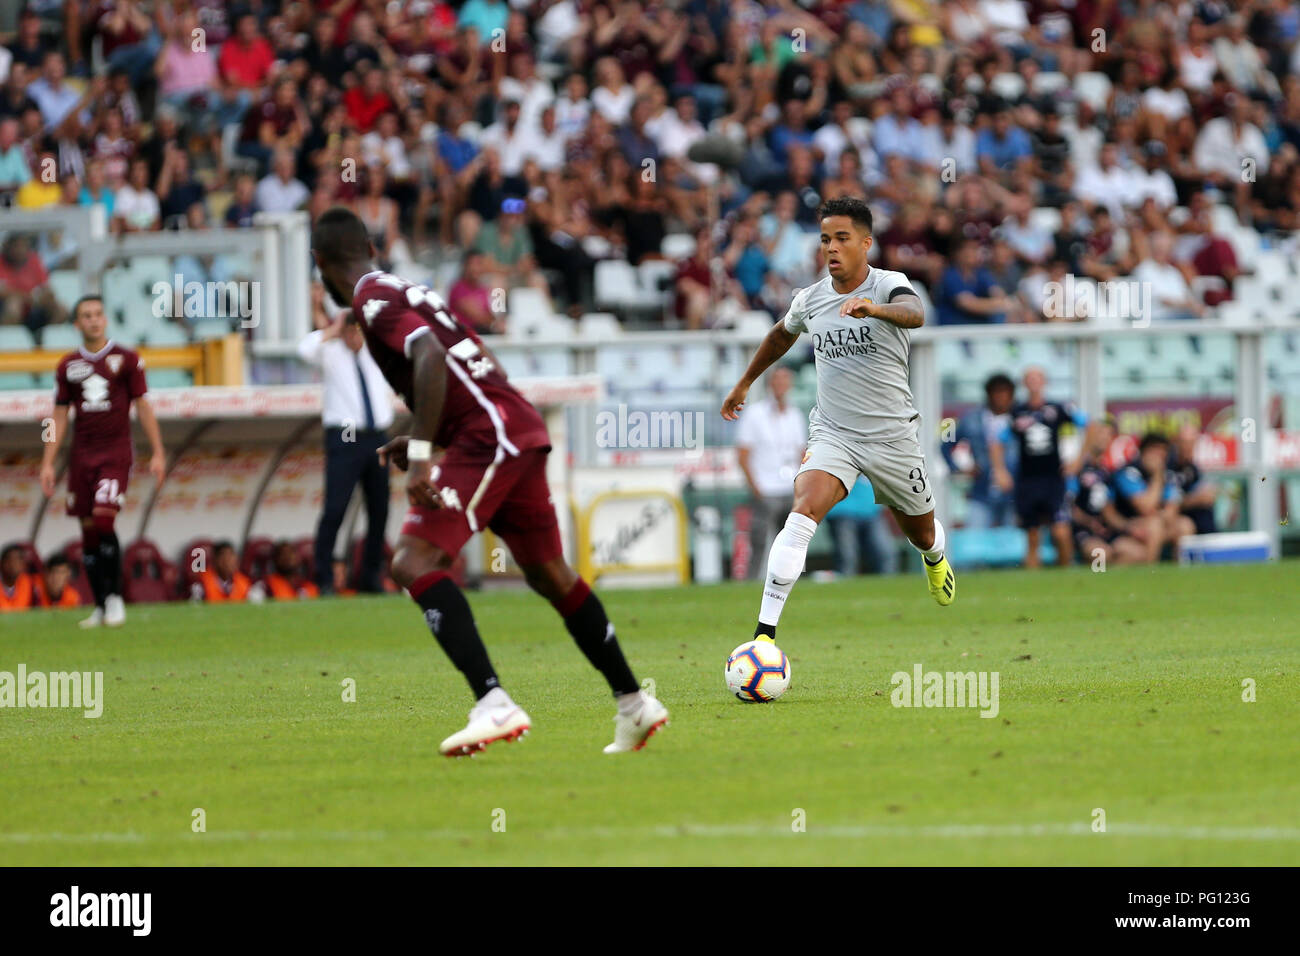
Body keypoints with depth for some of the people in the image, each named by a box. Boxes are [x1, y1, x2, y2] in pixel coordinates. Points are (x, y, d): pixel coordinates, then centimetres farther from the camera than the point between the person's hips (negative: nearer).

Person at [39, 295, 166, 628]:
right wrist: (48, 463, 7)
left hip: (116, 453, -3)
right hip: (81, 456, 3)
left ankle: (114, 598, -7)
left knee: (104, 521, -18)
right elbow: (59, 416, 12)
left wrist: (157, 453, -1)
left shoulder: (127, 359, 2)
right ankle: (101, 606, 11)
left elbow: (143, 407, 3)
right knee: (88, 529, 3)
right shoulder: (68, 366, 9)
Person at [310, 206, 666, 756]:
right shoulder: (408, 289, 24)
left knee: (413, 562, -16)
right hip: (522, 429, 9)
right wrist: (423, 441, 29)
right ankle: (634, 705, 31)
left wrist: (422, 453, -25)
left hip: (488, 436, -9)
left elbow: (430, 356, -23)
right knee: (549, 575, 22)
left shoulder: (372, 299, -5)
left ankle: (493, 705, -28)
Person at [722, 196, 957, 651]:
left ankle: (935, 561, 61)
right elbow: (782, 334, 24)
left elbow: (914, 314, -38)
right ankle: (765, 633, -31)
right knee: (803, 511, -26)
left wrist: (874, 308, -59)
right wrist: (744, 383, 34)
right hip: (832, 434, 1)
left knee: (921, 533, 19)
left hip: (893, 437, -1)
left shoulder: (889, 285, -13)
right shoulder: (809, 299, 0)